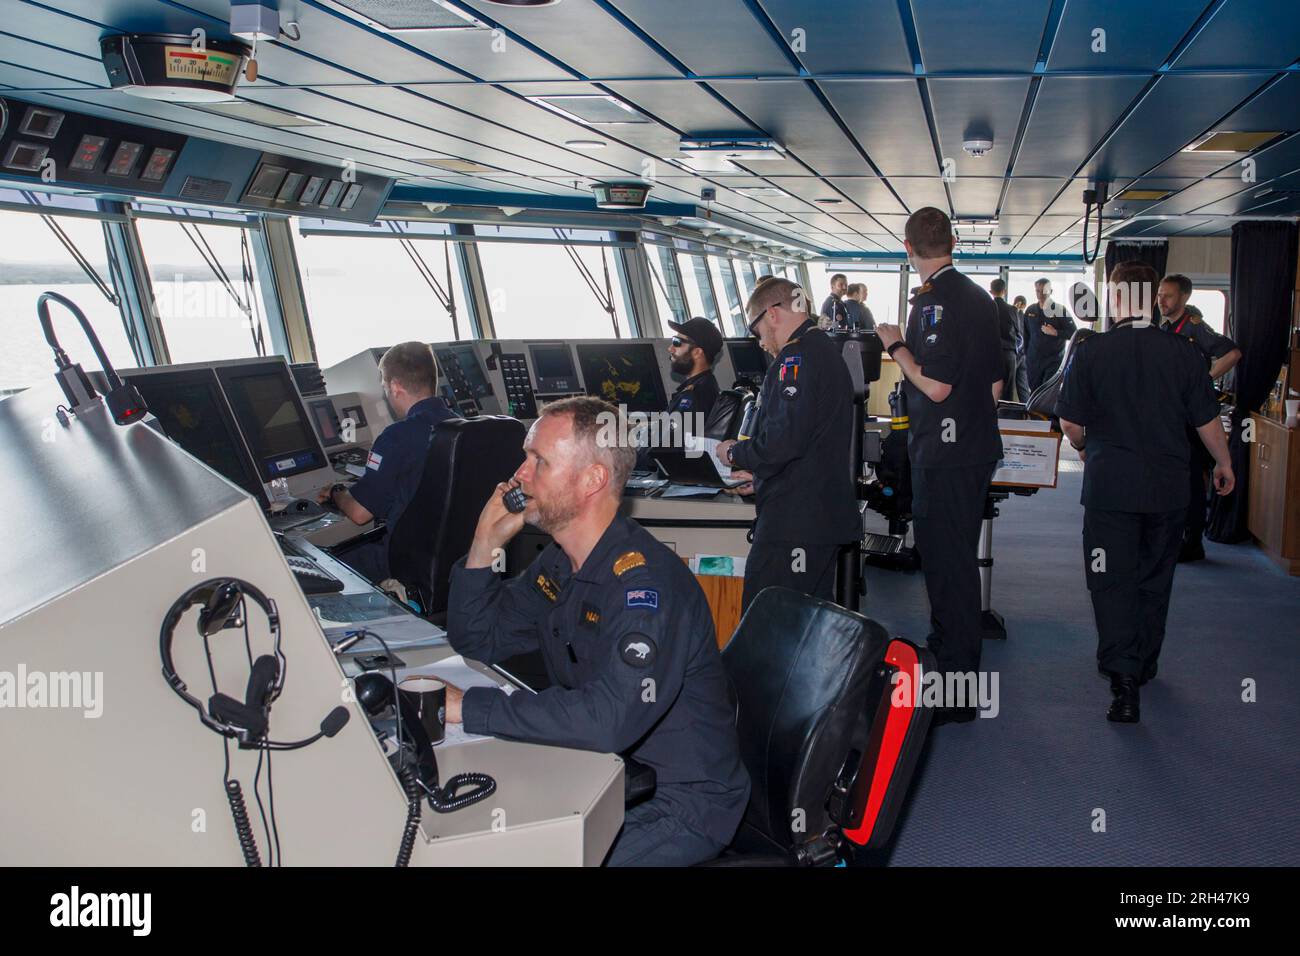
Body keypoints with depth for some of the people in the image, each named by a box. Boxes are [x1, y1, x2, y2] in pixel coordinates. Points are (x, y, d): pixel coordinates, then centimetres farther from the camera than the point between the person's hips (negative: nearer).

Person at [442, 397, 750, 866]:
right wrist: (486, 542, -3)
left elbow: (609, 719, -39)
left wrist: (468, 706, -33)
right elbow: (475, 641, 12)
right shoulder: (557, 564, 4)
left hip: (681, 803, -8)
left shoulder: (646, 581, -26)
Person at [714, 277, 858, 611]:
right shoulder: (828, 351, 18)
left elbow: (782, 441, -23)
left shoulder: (796, 357, -14)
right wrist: (762, 475, 26)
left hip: (792, 521, -10)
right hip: (828, 517, 11)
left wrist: (735, 453, -4)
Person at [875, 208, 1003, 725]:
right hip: (978, 445, 9)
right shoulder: (979, 297, 12)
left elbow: (936, 385, -22)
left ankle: (957, 691, 1)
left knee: (947, 561, -4)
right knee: (955, 555, 20)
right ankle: (948, 641, 35)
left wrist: (895, 345, -10)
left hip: (945, 454, -9)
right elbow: (995, 381, 16)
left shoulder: (935, 301, -17)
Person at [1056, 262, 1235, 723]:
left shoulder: (1091, 351, -9)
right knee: (1155, 578, 17)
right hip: (1168, 487, 3)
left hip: (1110, 483, -3)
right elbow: (1207, 419, 3)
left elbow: (1070, 421, -5)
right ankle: (1144, 665, 33)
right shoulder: (1182, 352, -3)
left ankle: (1123, 679, -13)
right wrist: (1223, 463, 21)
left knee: (1112, 582, 0)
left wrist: (1084, 447, 18)